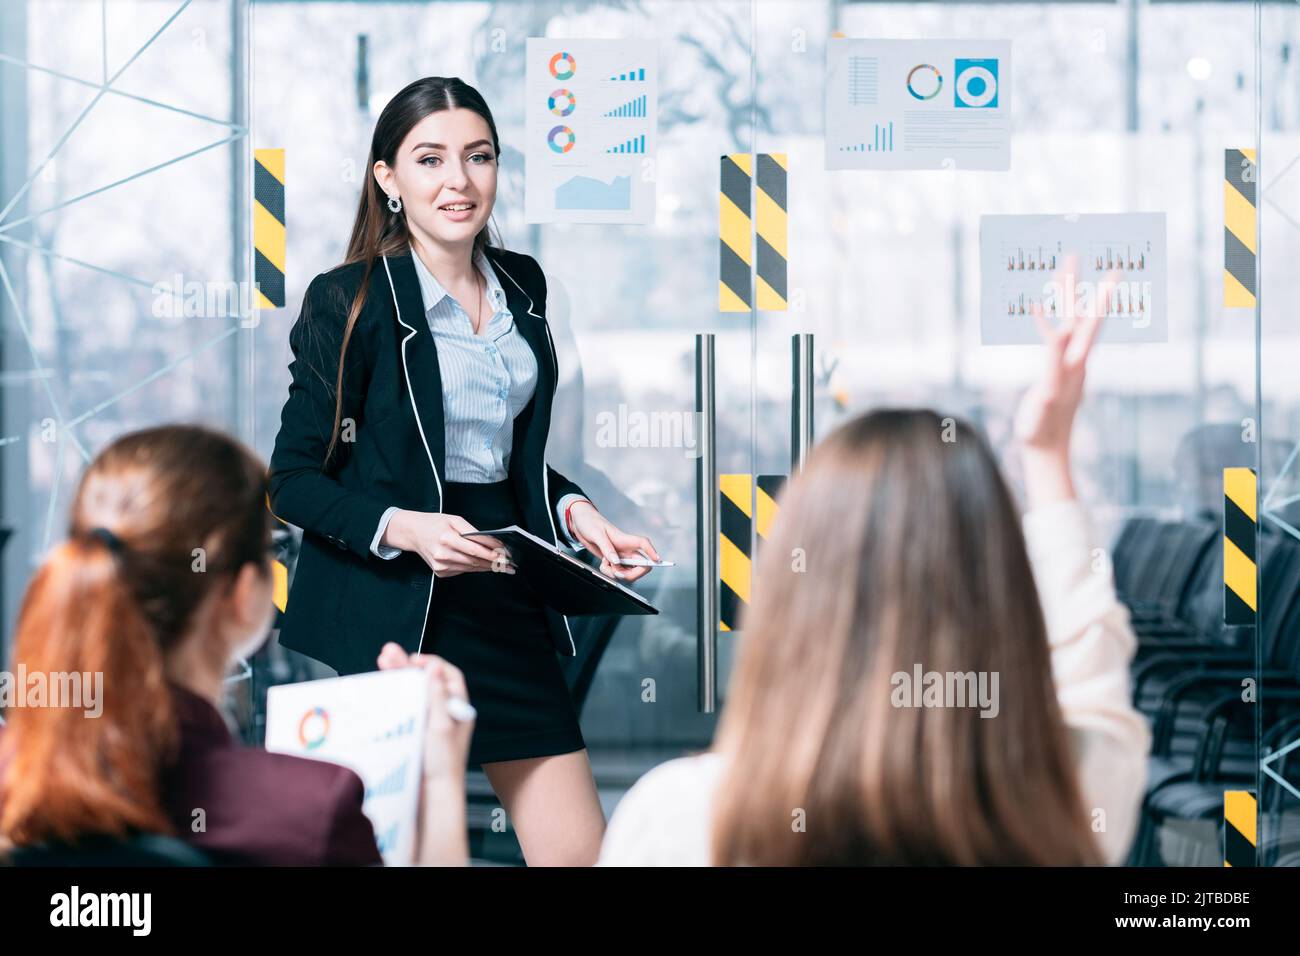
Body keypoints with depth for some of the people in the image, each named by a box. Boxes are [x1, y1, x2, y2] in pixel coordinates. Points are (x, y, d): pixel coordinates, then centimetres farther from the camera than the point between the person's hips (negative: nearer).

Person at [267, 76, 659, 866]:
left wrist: (571, 509, 2)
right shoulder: (350, 301, -8)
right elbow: (295, 478, -8)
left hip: (505, 603, 6)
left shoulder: (522, 286, 10)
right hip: (385, 617, -5)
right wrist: (402, 528, -23)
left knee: (580, 848, 2)